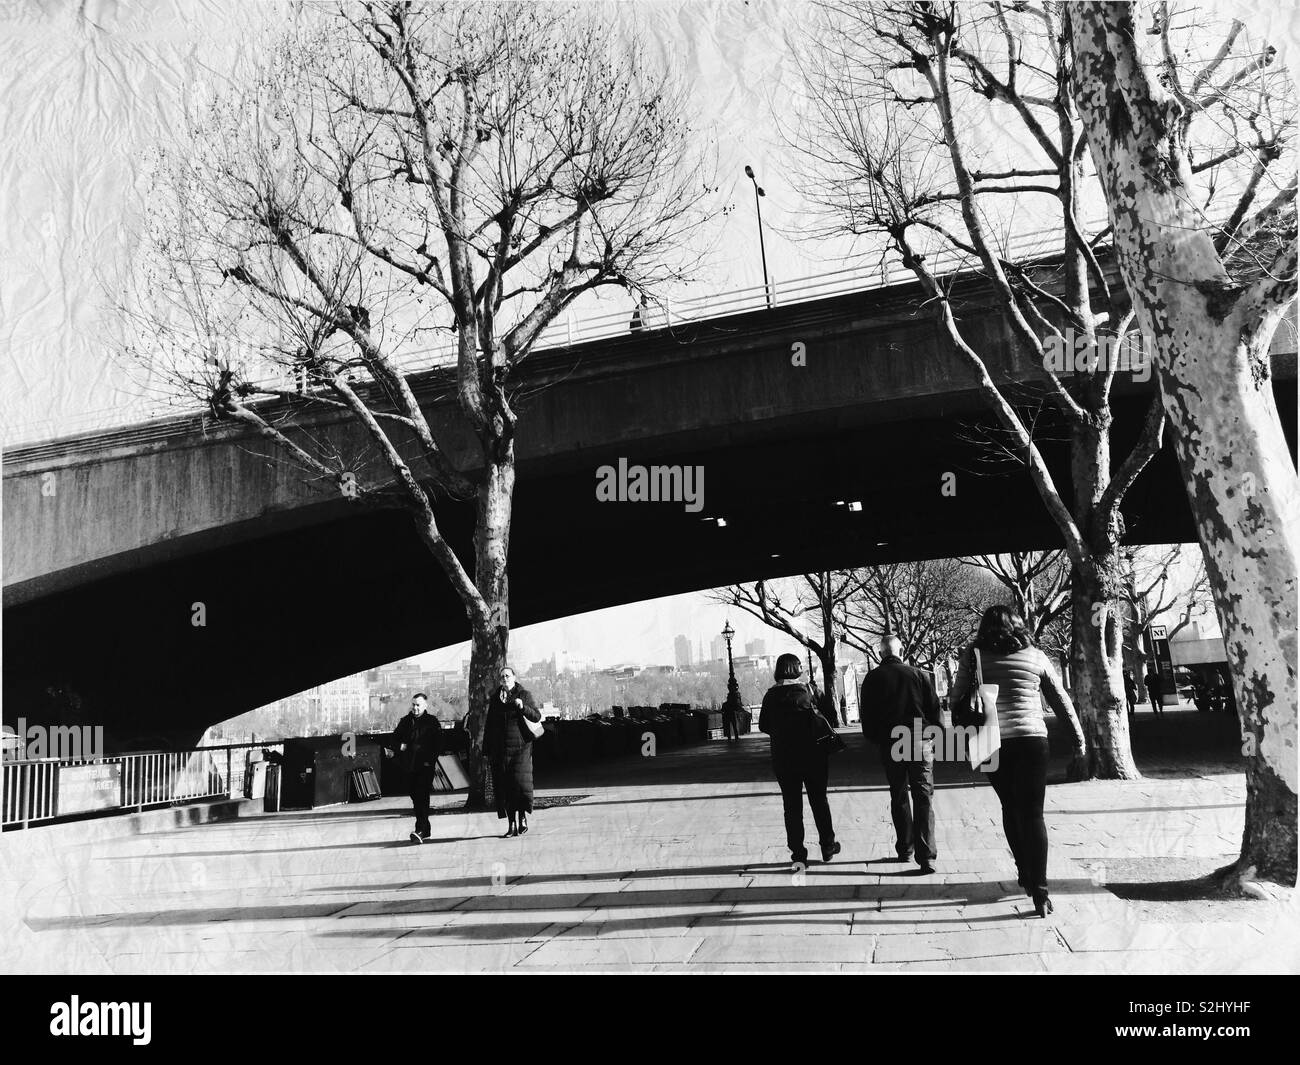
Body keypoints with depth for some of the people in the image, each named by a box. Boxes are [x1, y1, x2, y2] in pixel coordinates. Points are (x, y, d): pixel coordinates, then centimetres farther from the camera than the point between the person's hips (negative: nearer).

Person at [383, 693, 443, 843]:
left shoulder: (432, 722, -1)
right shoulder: (406, 721, 11)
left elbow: (438, 743, -6)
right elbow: (397, 737, 11)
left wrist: (433, 759, -16)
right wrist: (393, 750, -9)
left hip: (426, 765, -5)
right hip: (410, 766, 5)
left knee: (422, 797, -13)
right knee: (415, 797, 11)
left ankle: (420, 830, -18)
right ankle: (425, 830, 23)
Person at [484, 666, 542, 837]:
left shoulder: (524, 694, 4)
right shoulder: (495, 699, 13)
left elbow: (537, 717, -3)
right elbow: (489, 726, 15)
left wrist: (523, 707, -21)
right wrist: (487, 751, 12)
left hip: (520, 747, -3)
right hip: (500, 750, 3)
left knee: (520, 782, -14)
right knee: (504, 787, 0)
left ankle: (523, 816, 3)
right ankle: (512, 824, 6)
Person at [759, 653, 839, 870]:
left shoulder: (770, 696, -3)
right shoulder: (802, 692, -14)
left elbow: (763, 726, 4)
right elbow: (819, 722, -17)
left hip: (783, 758, 2)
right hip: (811, 755, -2)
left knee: (792, 806, 8)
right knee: (819, 802, 14)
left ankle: (798, 855, 6)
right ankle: (828, 848, 25)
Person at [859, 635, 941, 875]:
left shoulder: (872, 678, 1)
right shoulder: (917, 674, -1)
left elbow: (867, 715, 3)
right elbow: (934, 709, 2)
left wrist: (874, 739, 17)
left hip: (890, 745, 1)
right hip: (921, 742, -1)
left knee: (899, 797, 15)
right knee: (923, 797, -1)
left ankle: (905, 848, 21)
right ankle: (926, 855, -10)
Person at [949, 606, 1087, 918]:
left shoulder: (972, 656, 4)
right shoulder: (1034, 656, 7)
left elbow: (957, 701, 3)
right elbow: (1061, 701, 11)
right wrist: (1078, 737, 19)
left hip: (990, 743, 1)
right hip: (1030, 740, -1)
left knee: (1011, 809, 19)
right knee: (1033, 813, 0)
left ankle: (1025, 876, 27)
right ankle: (1039, 892, -7)